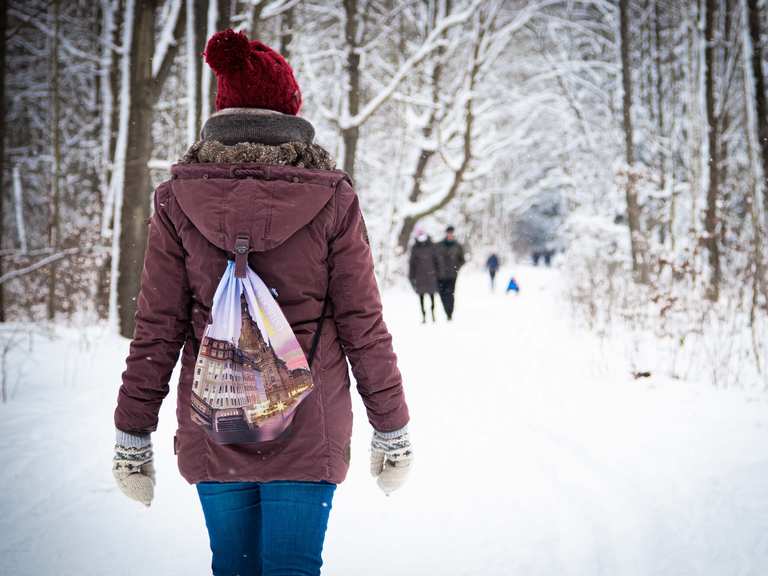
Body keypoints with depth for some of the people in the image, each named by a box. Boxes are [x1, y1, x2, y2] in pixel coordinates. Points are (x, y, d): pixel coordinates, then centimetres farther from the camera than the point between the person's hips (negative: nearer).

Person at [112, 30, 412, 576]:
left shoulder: (179, 200, -4)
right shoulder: (331, 200, -8)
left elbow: (157, 330, -3)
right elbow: (363, 325, -5)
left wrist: (133, 433, 5)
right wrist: (392, 427, 5)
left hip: (212, 431, 2)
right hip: (307, 429, -2)